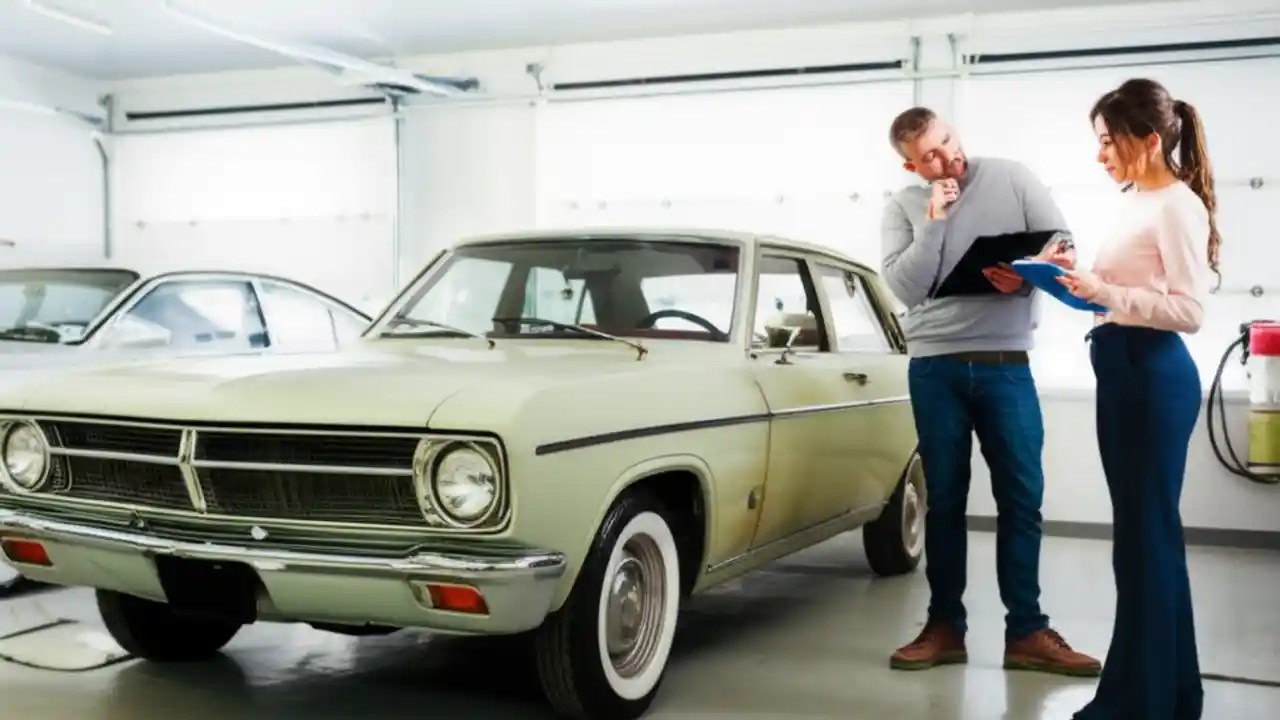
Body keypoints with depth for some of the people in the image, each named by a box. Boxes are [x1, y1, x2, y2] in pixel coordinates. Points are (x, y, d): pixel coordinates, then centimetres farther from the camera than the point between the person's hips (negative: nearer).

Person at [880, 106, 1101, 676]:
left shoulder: (1011, 178, 3)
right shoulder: (903, 207, 3)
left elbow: (1063, 245, 1)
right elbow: (906, 288, -9)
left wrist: (1027, 275, -17)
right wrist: (933, 220, -13)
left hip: (1006, 364, 0)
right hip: (935, 368, 0)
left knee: (1021, 498, 1)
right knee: (944, 500, 6)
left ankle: (1026, 631, 9)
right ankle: (945, 626, 16)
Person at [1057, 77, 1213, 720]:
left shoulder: (1177, 206, -11)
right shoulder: (1137, 202, 16)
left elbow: (1189, 311, -17)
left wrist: (1102, 293, -24)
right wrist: (1081, 282, 5)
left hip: (1154, 373, -10)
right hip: (1121, 370, 10)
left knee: (1145, 531, -3)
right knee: (1145, 528, 13)